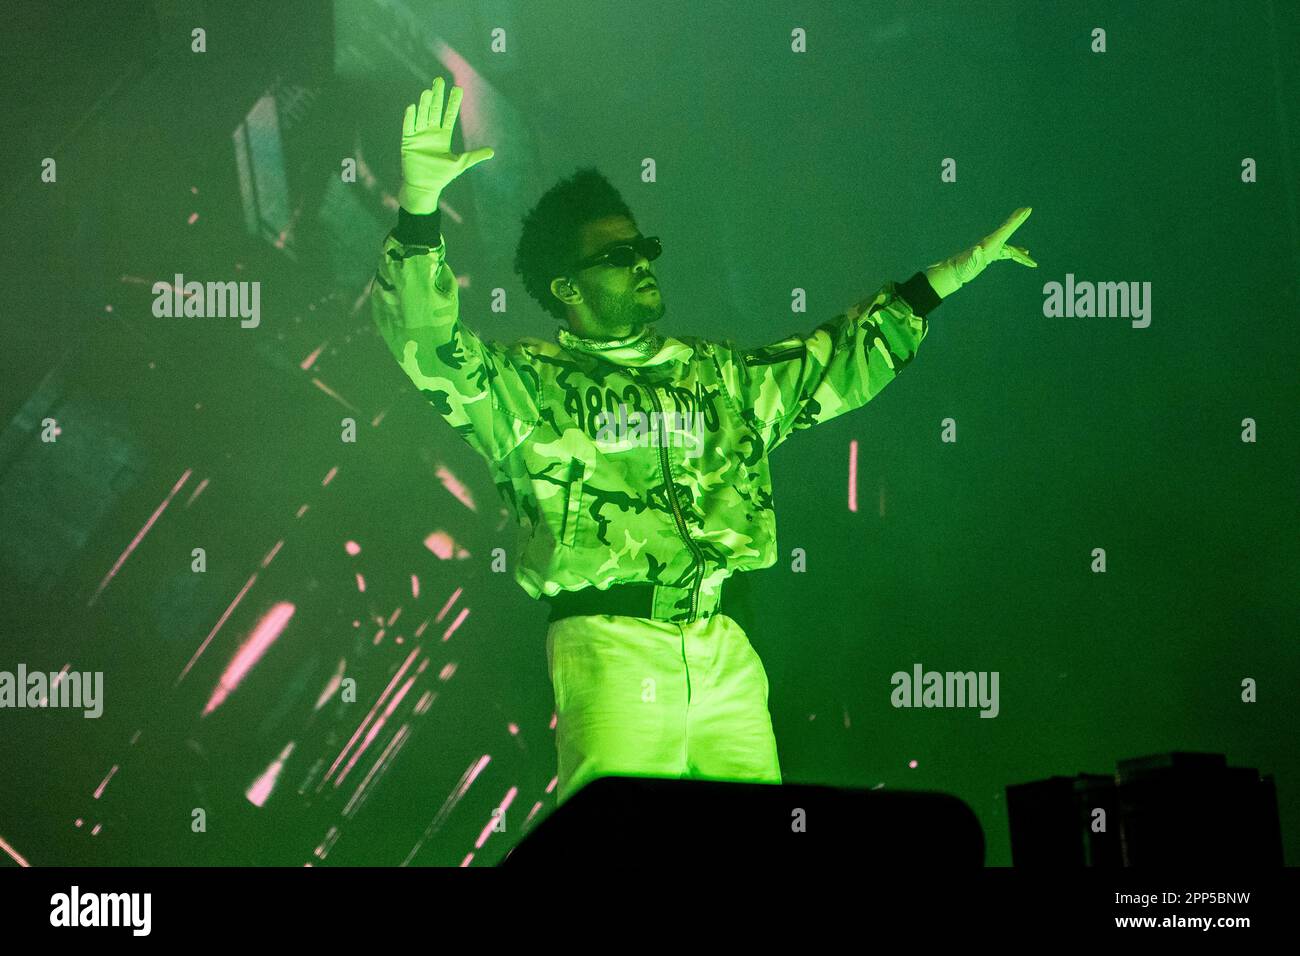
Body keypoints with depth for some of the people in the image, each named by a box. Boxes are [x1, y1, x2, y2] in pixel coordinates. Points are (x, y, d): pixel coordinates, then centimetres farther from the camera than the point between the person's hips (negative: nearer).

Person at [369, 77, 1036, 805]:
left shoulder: (719, 374, 21)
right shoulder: (528, 384, 5)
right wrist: (420, 203, -22)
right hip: (611, 644, -5)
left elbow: (834, 362, 30)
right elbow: (425, 342, -9)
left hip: (725, 648, 5)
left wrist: (949, 275, 29)